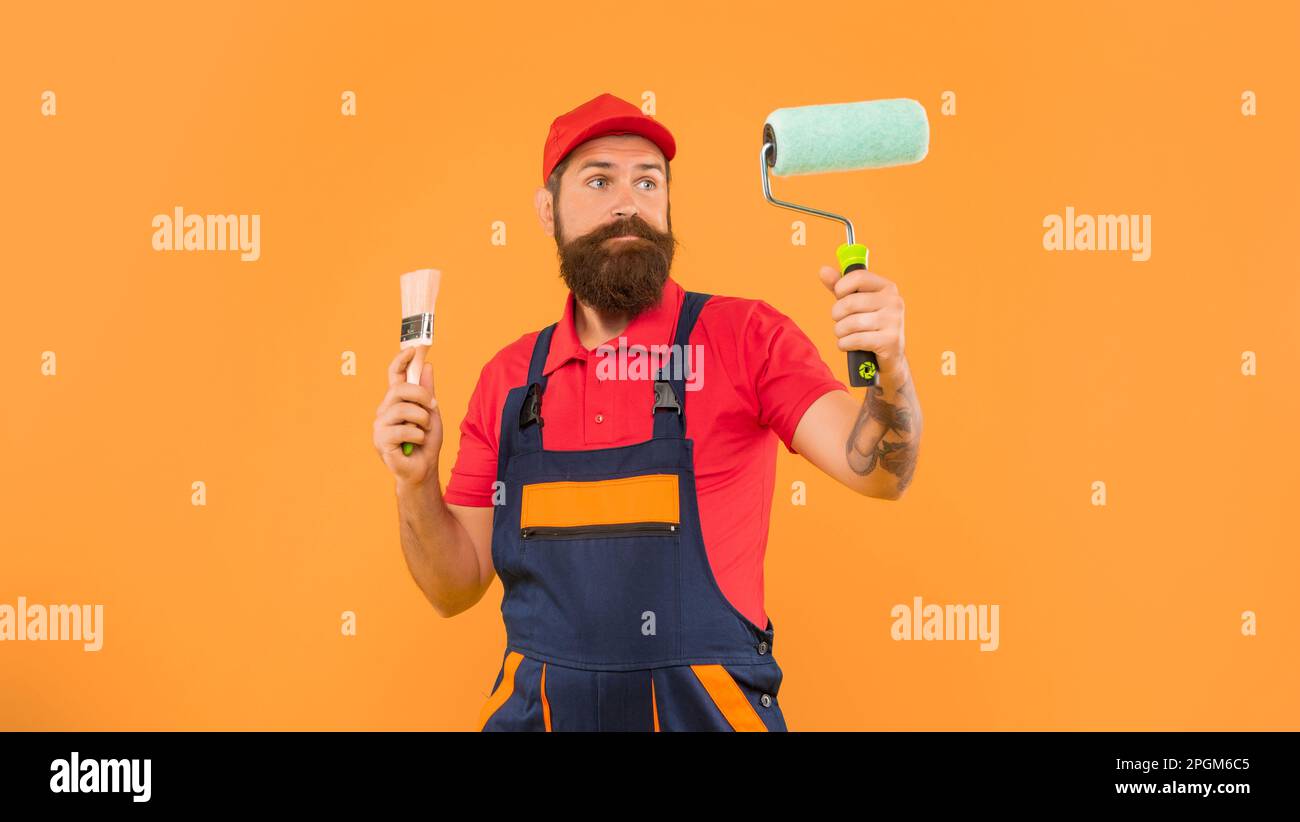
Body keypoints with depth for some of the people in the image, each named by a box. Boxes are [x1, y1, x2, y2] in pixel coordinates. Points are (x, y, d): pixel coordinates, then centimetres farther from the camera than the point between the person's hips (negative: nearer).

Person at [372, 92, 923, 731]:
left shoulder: (745, 337, -6)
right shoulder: (510, 378, 2)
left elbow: (876, 472, -18)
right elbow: (457, 589, 5)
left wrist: (889, 371, -37)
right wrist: (416, 486, -13)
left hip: (705, 707, -3)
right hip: (535, 708, 3)